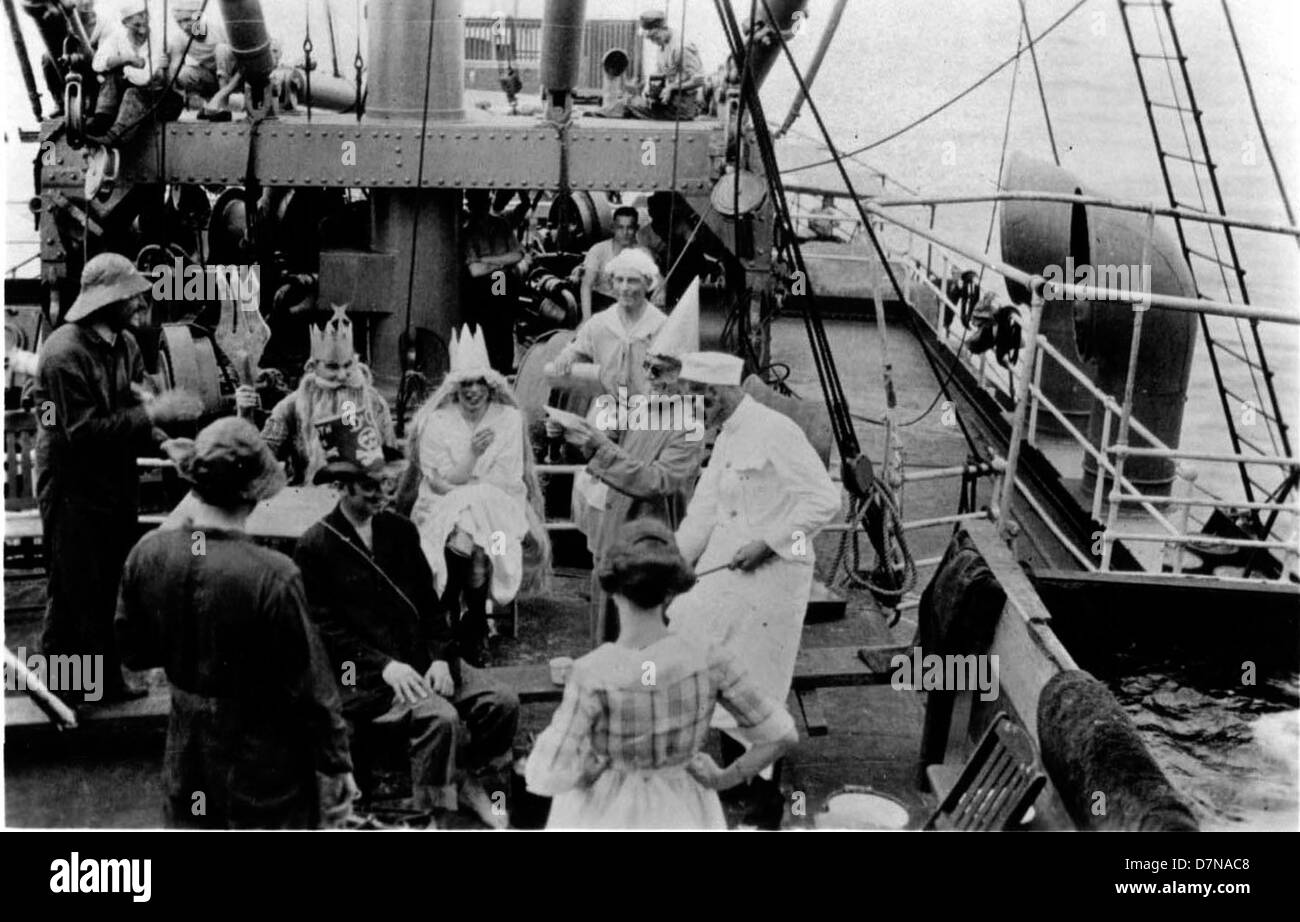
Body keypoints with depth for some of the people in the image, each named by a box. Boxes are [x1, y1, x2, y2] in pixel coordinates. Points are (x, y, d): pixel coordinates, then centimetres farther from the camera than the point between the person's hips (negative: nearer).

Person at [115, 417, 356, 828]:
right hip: (262, 758, -4)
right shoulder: (272, 575, -26)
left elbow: (134, 652, 4)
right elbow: (309, 683, -18)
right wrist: (336, 763, -7)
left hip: (186, 752, 5)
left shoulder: (148, 554, -11)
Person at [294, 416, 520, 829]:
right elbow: (327, 631, -9)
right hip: (365, 674, -6)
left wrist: (440, 657, -5)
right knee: (440, 718, -30)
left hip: (422, 656, 6)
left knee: (502, 702, -12)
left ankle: (470, 781, 12)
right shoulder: (315, 548, -5)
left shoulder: (400, 529, 13)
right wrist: (385, 666, -21)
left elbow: (429, 601, 12)